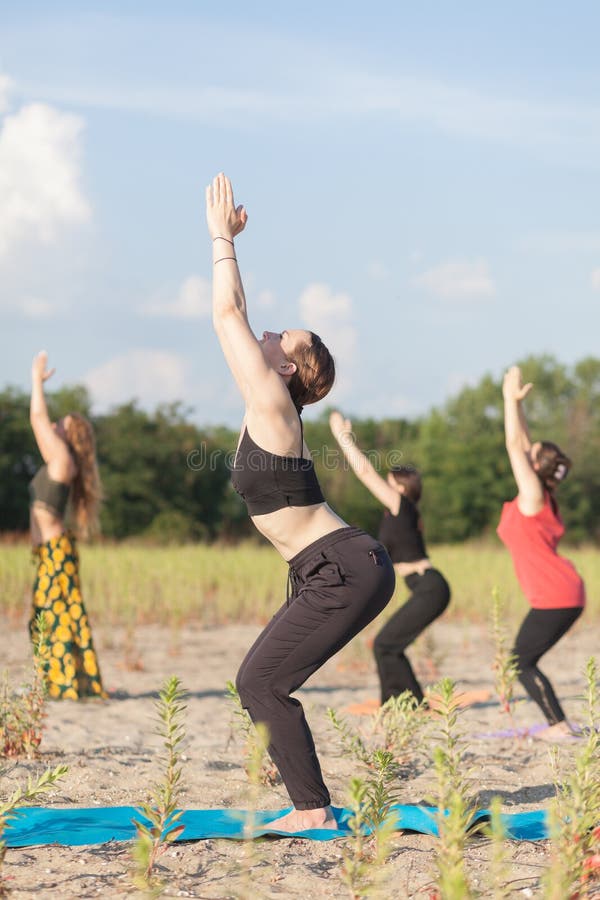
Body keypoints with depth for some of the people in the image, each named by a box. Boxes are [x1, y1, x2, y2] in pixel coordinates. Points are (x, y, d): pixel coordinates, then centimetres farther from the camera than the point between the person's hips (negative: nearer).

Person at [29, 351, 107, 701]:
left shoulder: (63, 458, -8)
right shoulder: (58, 460, 16)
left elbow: (39, 417, -7)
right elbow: (40, 421, 29)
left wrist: (38, 379, 3)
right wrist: (38, 382, 31)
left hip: (55, 550, -10)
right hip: (50, 551, 10)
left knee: (58, 614, -11)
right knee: (49, 617, 9)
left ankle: (70, 684, -12)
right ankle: (60, 683, 9)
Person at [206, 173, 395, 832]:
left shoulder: (270, 402, -10)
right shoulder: (266, 406, 14)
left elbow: (228, 314, -9)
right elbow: (234, 320, 20)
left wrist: (223, 238, 0)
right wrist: (221, 241, 23)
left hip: (346, 572, -9)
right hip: (337, 573, 9)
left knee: (262, 683, -8)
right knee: (258, 682, 11)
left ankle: (312, 810, -6)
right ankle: (310, 806, 13)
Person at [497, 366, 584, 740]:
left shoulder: (533, 495, -10)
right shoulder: (536, 496, 12)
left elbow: (515, 445, -10)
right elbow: (522, 445, 19)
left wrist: (512, 399, -4)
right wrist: (515, 402, 19)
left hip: (555, 597, -9)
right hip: (563, 595, 9)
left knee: (522, 663, -5)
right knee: (523, 662, 12)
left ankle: (560, 726, -6)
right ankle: (559, 725, 11)